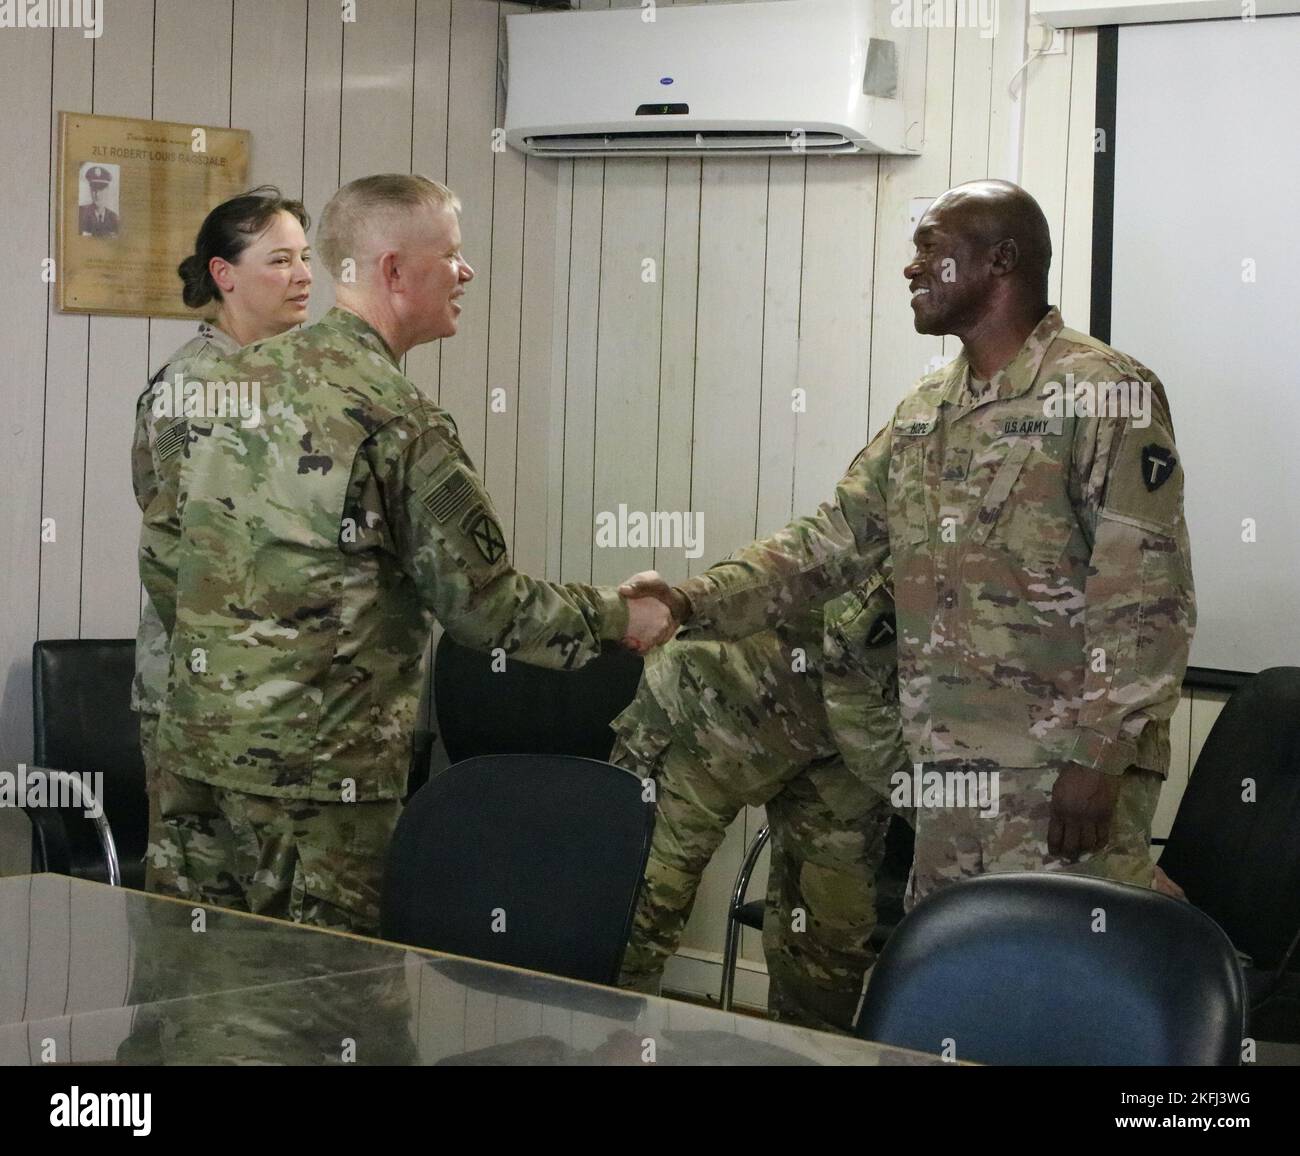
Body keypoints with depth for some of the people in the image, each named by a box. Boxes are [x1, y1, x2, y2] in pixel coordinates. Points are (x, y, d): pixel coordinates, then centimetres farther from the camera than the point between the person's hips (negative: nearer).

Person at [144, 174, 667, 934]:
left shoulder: (235, 378, 6)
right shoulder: (403, 423, -15)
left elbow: (163, 560, 13)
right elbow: (486, 606, -10)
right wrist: (619, 617, 5)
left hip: (195, 747, 7)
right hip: (316, 767, -7)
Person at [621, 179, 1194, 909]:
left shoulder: (1105, 392, -9)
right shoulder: (926, 411, 17)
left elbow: (1147, 599, -14)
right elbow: (834, 540, 15)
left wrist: (1100, 755, -19)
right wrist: (694, 603, 3)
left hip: (1066, 768, -7)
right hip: (951, 766, 8)